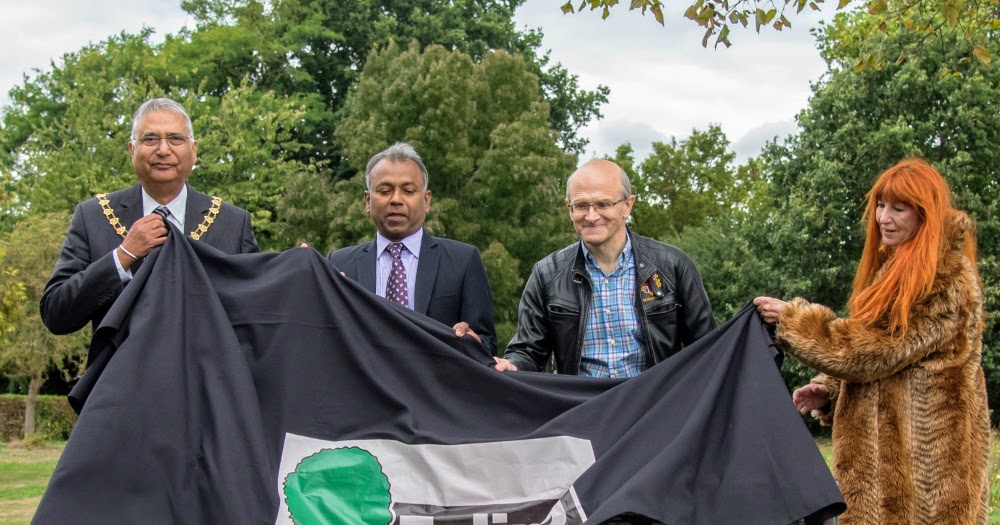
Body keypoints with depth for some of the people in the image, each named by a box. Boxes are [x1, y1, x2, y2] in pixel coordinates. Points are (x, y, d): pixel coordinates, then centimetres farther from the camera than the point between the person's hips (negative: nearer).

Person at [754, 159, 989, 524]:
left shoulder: (948, 278, -13)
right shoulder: (894, 267, 16)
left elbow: (881, 348, -17)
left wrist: (792, 320, -14)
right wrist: (829, 390, 6)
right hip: (883, 440, 8)